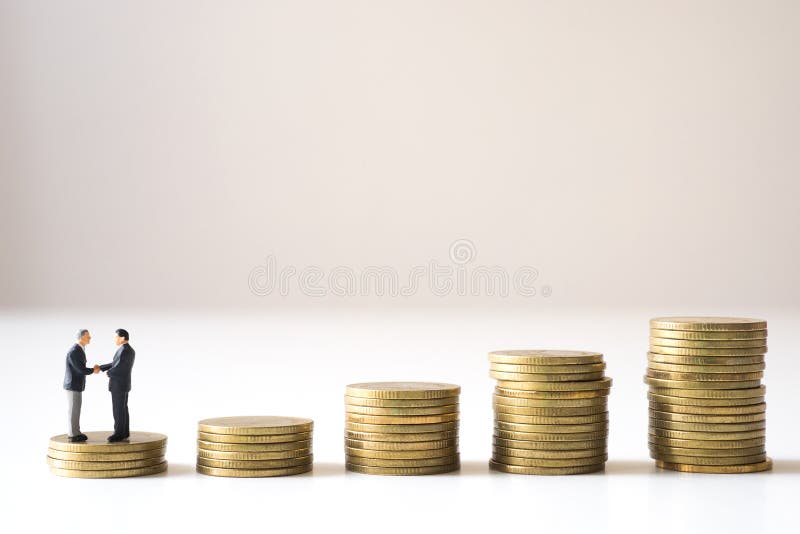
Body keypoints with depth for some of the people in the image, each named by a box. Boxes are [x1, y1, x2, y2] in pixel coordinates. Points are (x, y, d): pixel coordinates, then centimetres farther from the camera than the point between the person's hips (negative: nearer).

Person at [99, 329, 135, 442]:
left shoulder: (124, 351, -23)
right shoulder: (130, 350, 11)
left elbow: (117, 368, -26)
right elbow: (116, 364, 16)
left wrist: (108, 373, -5)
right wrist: (100, 368, 9)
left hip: (118, 385, -10)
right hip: (123, 384, 10)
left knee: (118, 410, -3)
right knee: (123, 409, 14)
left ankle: (119, 434, 1)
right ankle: (124, 432, 18)